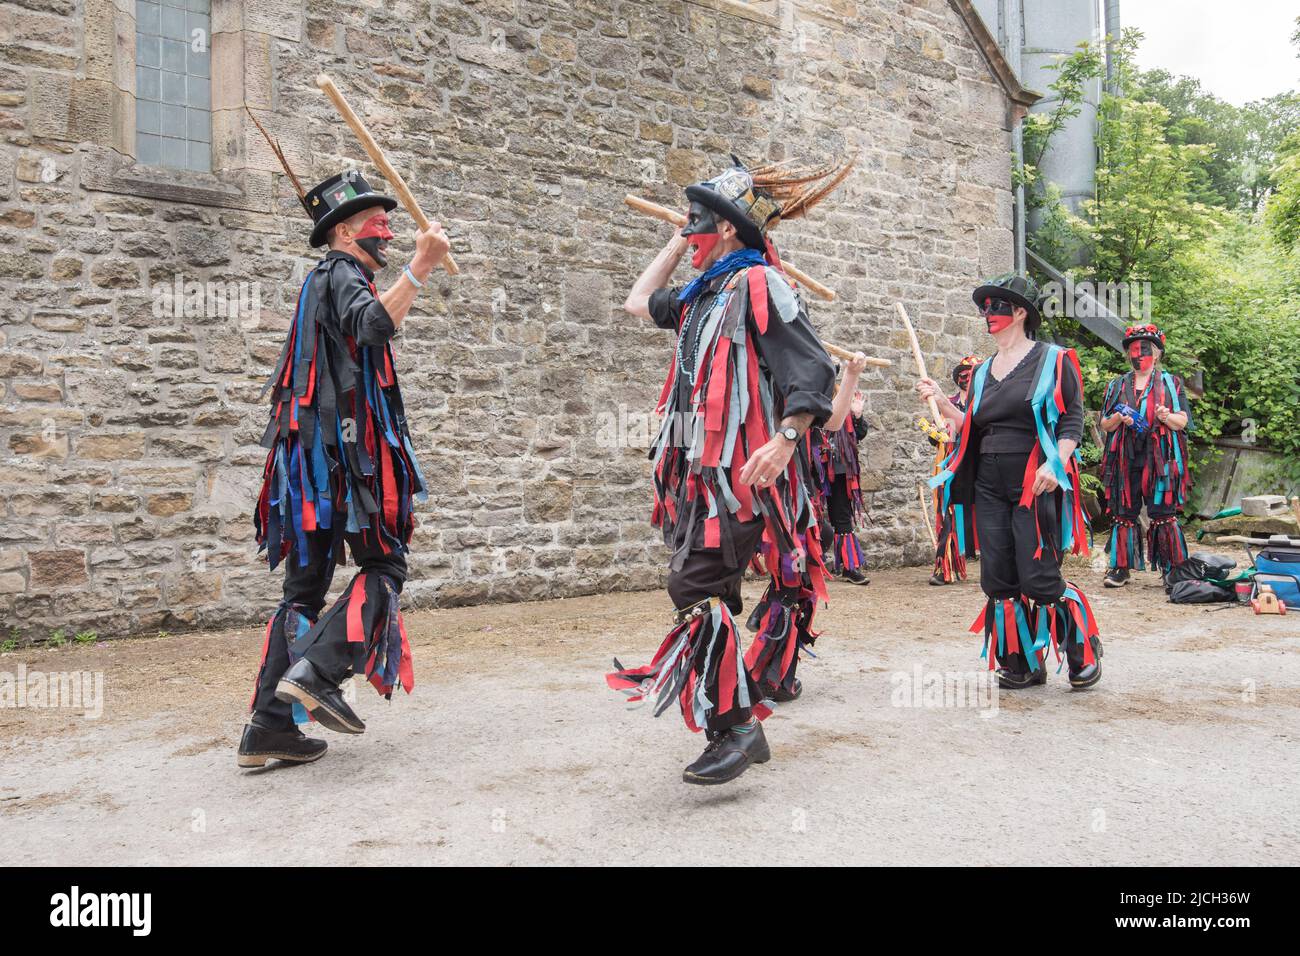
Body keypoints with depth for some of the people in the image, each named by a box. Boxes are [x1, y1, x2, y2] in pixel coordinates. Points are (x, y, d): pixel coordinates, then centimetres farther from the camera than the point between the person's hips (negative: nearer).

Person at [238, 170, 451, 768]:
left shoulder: (324, 281, 26)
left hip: (311, 452, 9)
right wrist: (420, 266, -30)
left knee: (305, 585, 6)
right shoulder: (342, 274, -4)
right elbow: (373, 326, -25)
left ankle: (268, 728, 6)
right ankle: (316, 672, -19)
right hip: (345, 449, -9)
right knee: (385, 566, -4)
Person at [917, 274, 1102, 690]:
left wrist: (1056, 463, -20)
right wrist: (941, 401, 6)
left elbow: (1072, 419, -5)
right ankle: (1024, 665, 16)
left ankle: (1084, 648, 16)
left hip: (1035, 485, -6)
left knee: (1039, 581, -10)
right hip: (989, 485, 6)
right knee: (999, 581, 2)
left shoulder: (1053, 360, 0)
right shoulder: (982, 372, 17)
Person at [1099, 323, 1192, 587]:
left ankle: (1173, 569, -1)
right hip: (1125, 459, 2)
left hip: (1161, 459, -2)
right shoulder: (1117, 385, 16)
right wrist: (1118, 418, -8)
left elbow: (1183, 422, 5)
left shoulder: (1171, 383, 11)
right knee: (1123, 513, 2)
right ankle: (1121, 567, 8)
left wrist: (1167, 417, -17)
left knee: (1164, 514, -6)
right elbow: (1104, 424, 14)